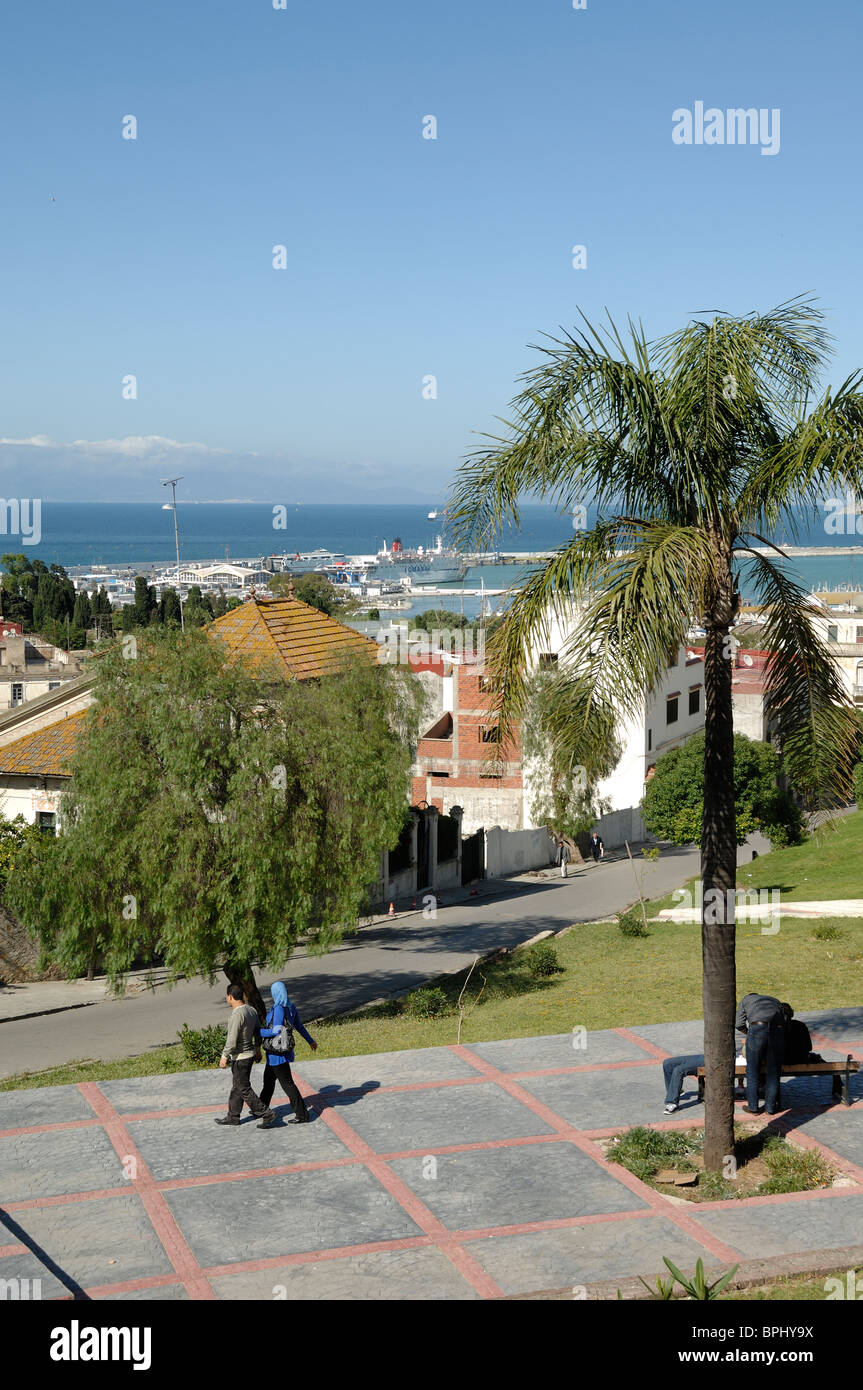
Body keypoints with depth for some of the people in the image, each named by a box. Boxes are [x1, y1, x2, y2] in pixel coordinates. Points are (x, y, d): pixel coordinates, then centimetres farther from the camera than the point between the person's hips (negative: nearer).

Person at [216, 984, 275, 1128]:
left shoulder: (237, 1015, -26)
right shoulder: (251, 1010, 2)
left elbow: (232, 1039, -24)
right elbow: (258, 1031, 12)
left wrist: (224, 1056, -12)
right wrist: (257, 1049, 23)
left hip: (240, 1058, -9)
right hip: (250, 1053, 9)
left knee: (244, 1089, 1)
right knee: (236, 1087, 20)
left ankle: (266, 1114, 2)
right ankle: (233, 1116, 30)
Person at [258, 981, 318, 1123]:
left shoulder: (279, 1009, -23)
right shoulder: (291, 1006, 3)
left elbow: (276, 1031, -28)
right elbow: (299, 1026, 13)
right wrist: (310, 1041, 25)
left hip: (277, 1052, -9)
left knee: (287, 1083, -3)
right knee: (269, 1079, 24)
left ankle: (303, 1116, 0)